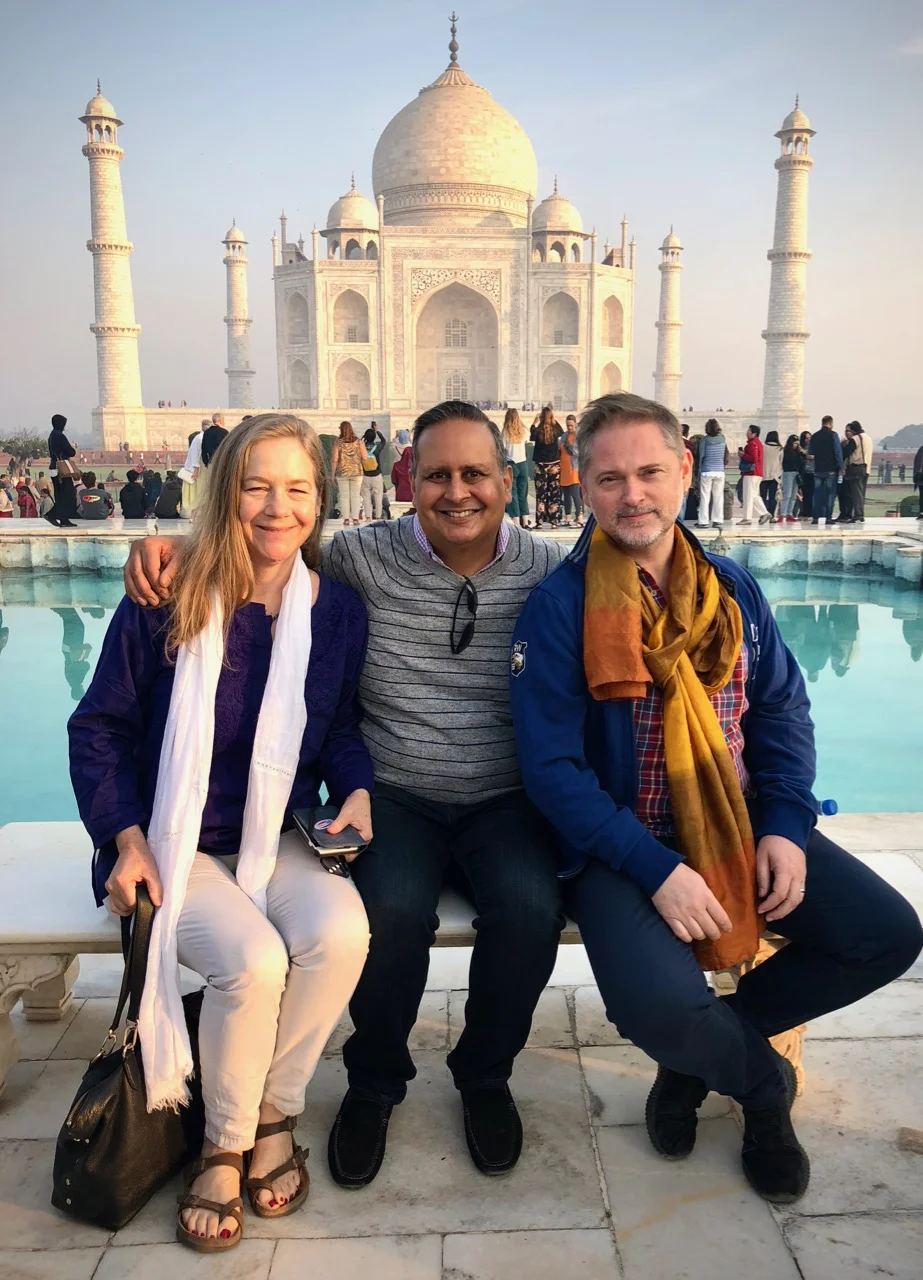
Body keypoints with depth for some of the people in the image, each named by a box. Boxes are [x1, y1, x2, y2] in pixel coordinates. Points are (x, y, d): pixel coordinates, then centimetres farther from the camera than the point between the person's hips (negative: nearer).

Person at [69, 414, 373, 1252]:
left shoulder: (339, 610, 0)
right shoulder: (167, 601, -7)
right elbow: (99, 729, -1)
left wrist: (356, 792, -10)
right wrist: (127, 839, -11)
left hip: (279, 839, 3)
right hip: (175, 843, -2)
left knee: (341, 932, -28)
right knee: (254, 960, -28)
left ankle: (273, 1116, 1)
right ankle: (225, 1145, 3)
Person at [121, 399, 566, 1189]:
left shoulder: (548, 571, 1)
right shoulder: (364, 559, -1)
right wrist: (172, 543, -9)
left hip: (505, 801, 1)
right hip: (394, 798, 0)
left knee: (531, 908, -27)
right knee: (392, 909, -28)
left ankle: (485, 1073, 8)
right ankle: (376, 1080, 7)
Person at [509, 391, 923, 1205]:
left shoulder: (732, 588, 5)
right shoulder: (559, 607, -12)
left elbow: (783, 711, 9)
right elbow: (553, 766, -15)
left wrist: (785, 826, -7)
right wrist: (656, 870, -21)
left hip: (741, 825, 5)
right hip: (620, 843, -5)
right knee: (659, 1006, -28)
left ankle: (700, 1056, 13)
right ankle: (762, 1082, 12)